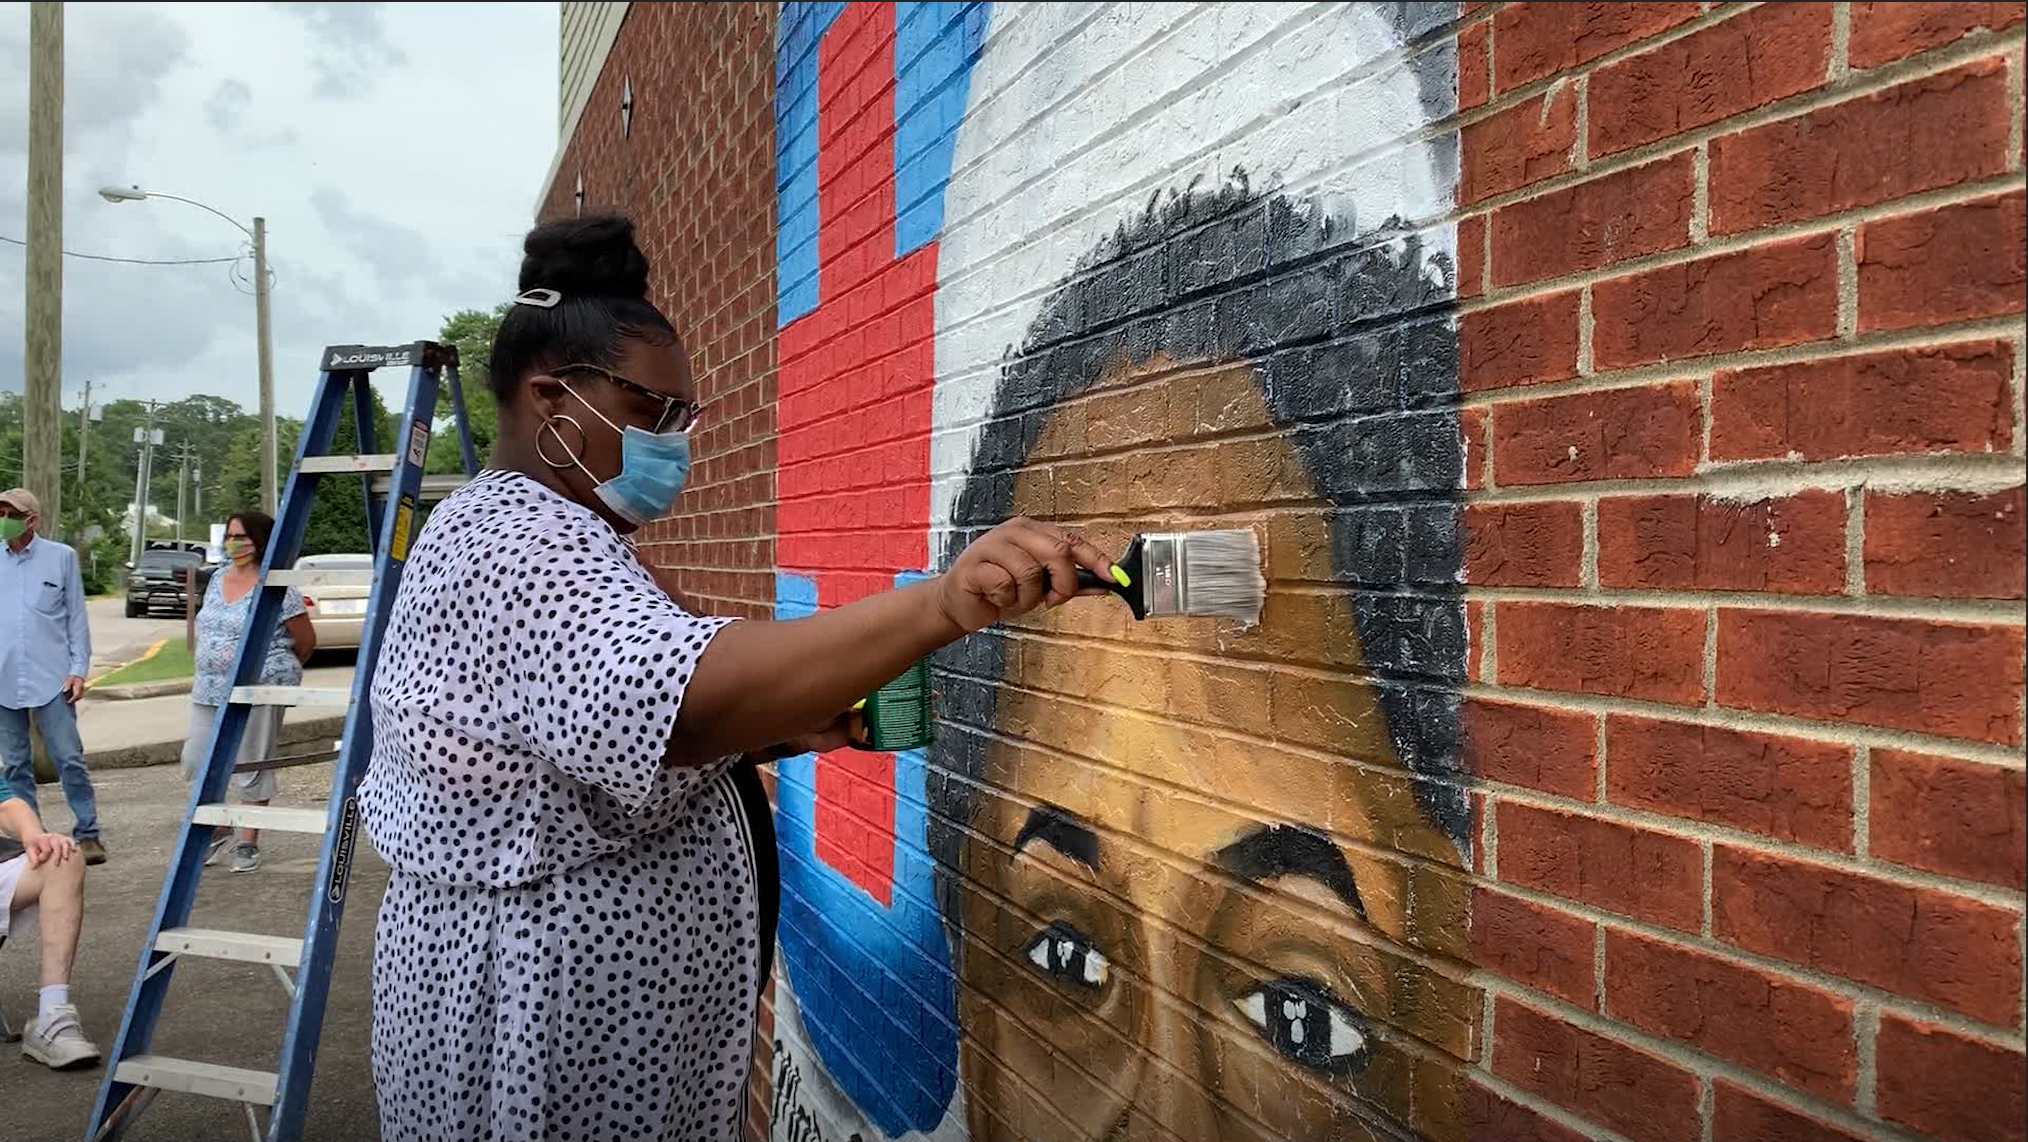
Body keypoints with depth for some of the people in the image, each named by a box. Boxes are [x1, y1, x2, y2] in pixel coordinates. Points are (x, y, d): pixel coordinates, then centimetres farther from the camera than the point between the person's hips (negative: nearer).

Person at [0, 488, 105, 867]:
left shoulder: (62, 557, 3)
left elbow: (77, 616, 5)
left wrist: (79, 669, -2)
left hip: (51, 678, -3)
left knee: (69, 758, -4)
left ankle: (87, 833, 2)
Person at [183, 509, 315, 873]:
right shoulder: (218, 579, 12)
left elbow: (306, 640, -6)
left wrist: (280, 671, 8)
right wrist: (204, 666, 19)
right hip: (209, 690, 7)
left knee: (251, 770, 1)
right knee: (196, 762, 8)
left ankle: (249, 844, 14)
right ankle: (217, 828, 29)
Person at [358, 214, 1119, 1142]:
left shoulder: (513, 532, 12)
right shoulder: (525, 542, -22)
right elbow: (674, 697, -42)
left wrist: (773, 731, -1)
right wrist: (942, 605, -52)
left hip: (566, 990, 10)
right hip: (556, 1021, -10)